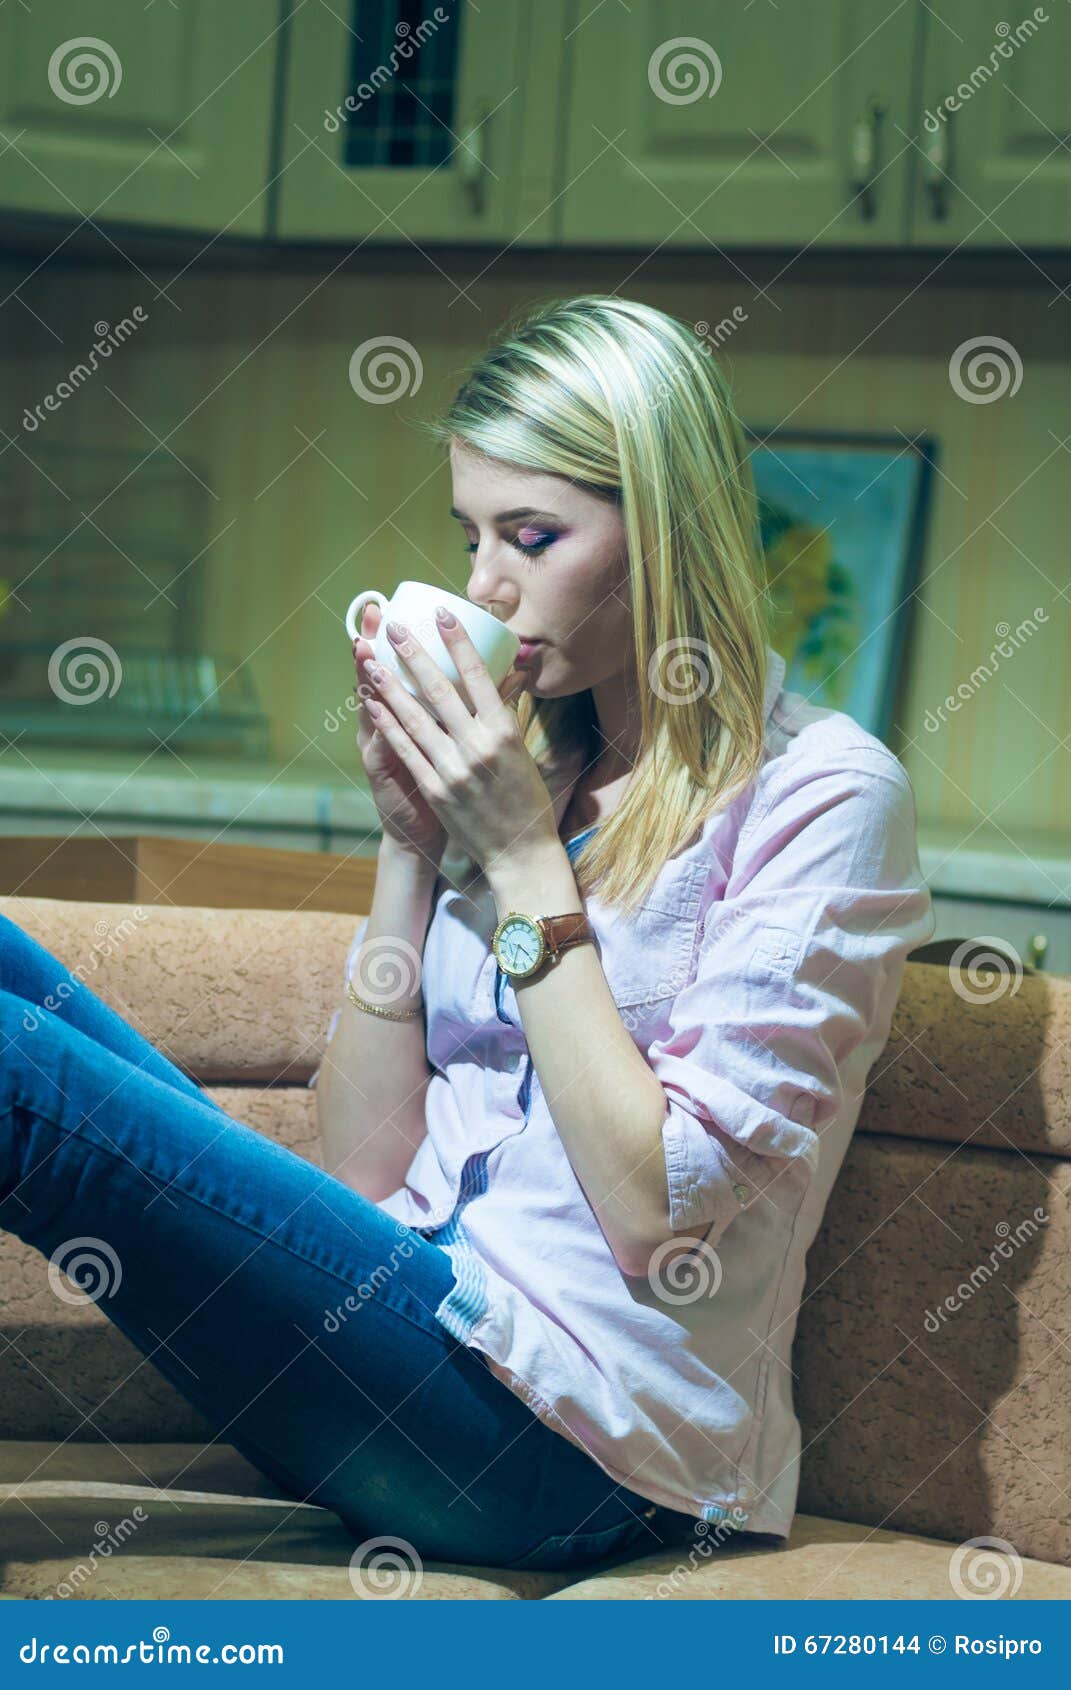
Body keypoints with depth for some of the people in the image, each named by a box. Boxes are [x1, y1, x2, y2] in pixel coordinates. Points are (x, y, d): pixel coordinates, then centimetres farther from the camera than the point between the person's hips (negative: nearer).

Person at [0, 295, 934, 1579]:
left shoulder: (823, 794, -5)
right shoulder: (527, 756, 14)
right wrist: (412, 839, 0)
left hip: (576, 1440, -7)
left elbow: (661, 1213, -13)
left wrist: (523, 859, -12)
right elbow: (360, 1164, 9)